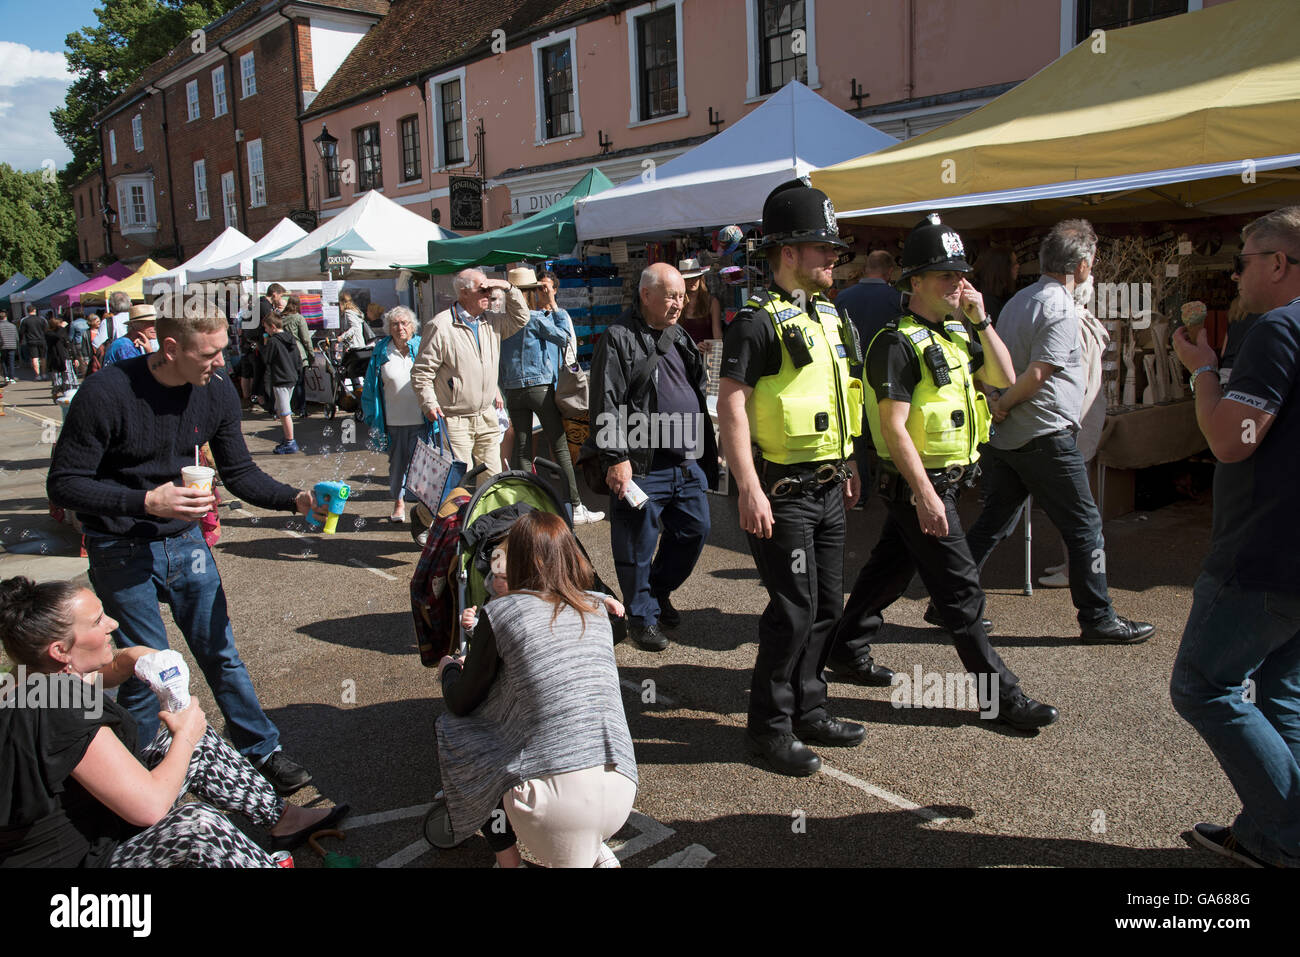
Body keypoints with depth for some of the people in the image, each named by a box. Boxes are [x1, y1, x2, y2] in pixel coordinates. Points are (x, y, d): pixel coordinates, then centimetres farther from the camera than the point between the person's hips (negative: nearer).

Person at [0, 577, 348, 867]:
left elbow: (110, 669, 25)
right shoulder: (64, 714, -33)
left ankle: (283, 818, 22)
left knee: (198, 742, 12)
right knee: (196, 824, -33)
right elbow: (150, 807, -33)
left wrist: (130, 657, 1)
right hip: (78, 857, -11)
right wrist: (185, 735, -16)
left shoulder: (49, 681, -2)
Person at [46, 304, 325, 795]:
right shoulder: (107, 392, -22)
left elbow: (239, 472, 2)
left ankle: (262, 751, 26)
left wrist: (295, 499, -15)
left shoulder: (217, 390, -7)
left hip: (185, 540, 4)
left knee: (220, 653, 12)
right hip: (122, 551, -4)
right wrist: (146, 501, -29)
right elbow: (63, 483, -16)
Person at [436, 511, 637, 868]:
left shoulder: (500, 611, -3)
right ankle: (599, 854, 14)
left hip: (555, 791, -4)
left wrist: (448, 668, 31)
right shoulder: (597, 607, 11)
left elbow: (461, 704, 8)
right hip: (621, 789, 5)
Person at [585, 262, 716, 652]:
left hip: (688, 462, 8)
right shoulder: (619, 338, -9)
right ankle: (642, 616, 18)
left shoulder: (679, 337, 16)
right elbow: (606, 405, -14)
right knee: (639, 544, 2)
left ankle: (660, 591, 35)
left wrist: (706, 451, 21)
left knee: (695, 530, 14)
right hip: (642, 466, -8)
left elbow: (699, 390, 24)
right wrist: (616, 458, -19)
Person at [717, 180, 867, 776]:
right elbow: (731, 408, -19)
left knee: (827, 604, 14)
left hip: (828, 488, 9)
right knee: (794, 609, -5)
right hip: (784, 493, -9)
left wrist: (848, 468, 21)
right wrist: (749, 491, -24)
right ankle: (769, 726, 11)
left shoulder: (828, 315, 14)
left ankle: (808, 710, 29)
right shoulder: (758, 322, -13)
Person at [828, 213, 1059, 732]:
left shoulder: (956, 334, 12)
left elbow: (1004, 378, 10)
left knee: (891, 567, 19)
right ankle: (999, 693, 4)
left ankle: (847, 649, 34)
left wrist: (981, 320, 0)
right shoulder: (898, 343, -17)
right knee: (960, 587, -4)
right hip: (917, 483, -9)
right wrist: (925, 495, -25)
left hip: (946, 478, 9)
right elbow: (893, 428, -21)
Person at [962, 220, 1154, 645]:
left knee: (994, 521, 15)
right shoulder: (1061, 310, -15)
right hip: (1044, 437, -9)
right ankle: (1098, 619, 12)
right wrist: (1002, 406, -9)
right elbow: (1037, 374, -21)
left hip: (1003, 437, 9)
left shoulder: (1018, 300, 12)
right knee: (1084, 528, 4)